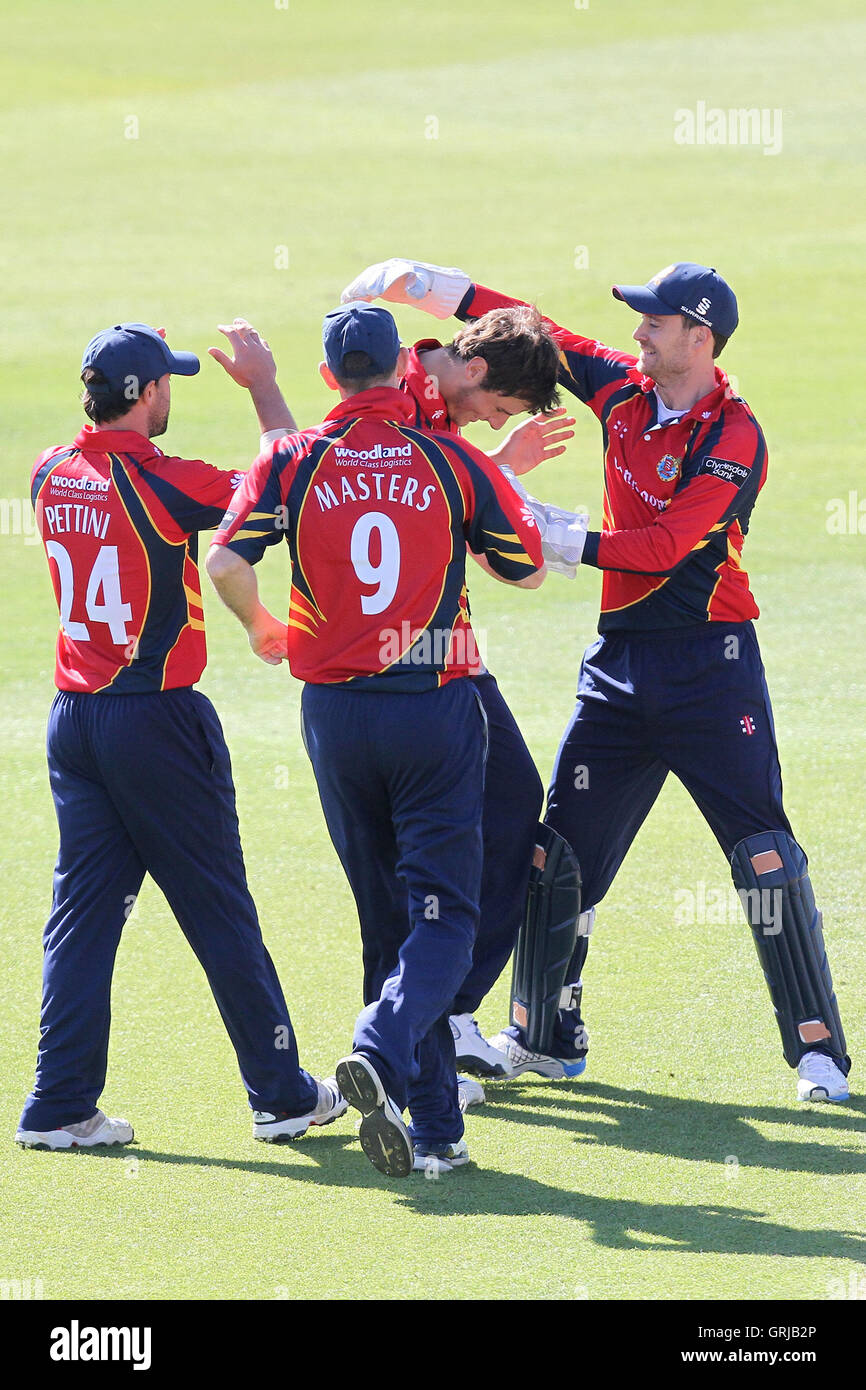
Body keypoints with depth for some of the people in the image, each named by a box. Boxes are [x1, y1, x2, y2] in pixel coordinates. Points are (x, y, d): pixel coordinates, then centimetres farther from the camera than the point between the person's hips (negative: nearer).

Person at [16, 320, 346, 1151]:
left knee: (82, 910, 7)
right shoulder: (162, 483, -16)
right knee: (218, 911, 4)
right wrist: (260, 383, 2)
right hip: (156, 720, -6)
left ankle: (59, 1105, 1)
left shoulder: (51, 477, 3)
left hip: (72, 720, 6)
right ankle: (280, 1094, 12)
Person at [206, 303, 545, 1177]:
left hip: (337, 710, 2)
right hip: (438, 705, -2)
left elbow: (226, 560, -14)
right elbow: (527, 570, 5)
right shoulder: (455, 463, -3)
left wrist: (262, 630, 6)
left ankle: (434, 1129, 9)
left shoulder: (293, 461, -1)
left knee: (387, 917, 11)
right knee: (443, 910, 0)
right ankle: (384, 1054, -28)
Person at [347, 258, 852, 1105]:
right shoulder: (622, 389, 6)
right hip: (619, 658, 7)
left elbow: (667, 543, -23)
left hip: (708, 662, -7)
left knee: (763, 854, -11)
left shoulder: (732, 437, -14)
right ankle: (547, 1036, 22)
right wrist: (432, 287, 5)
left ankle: (817, 1048, -5)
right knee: (564, 846, 8)